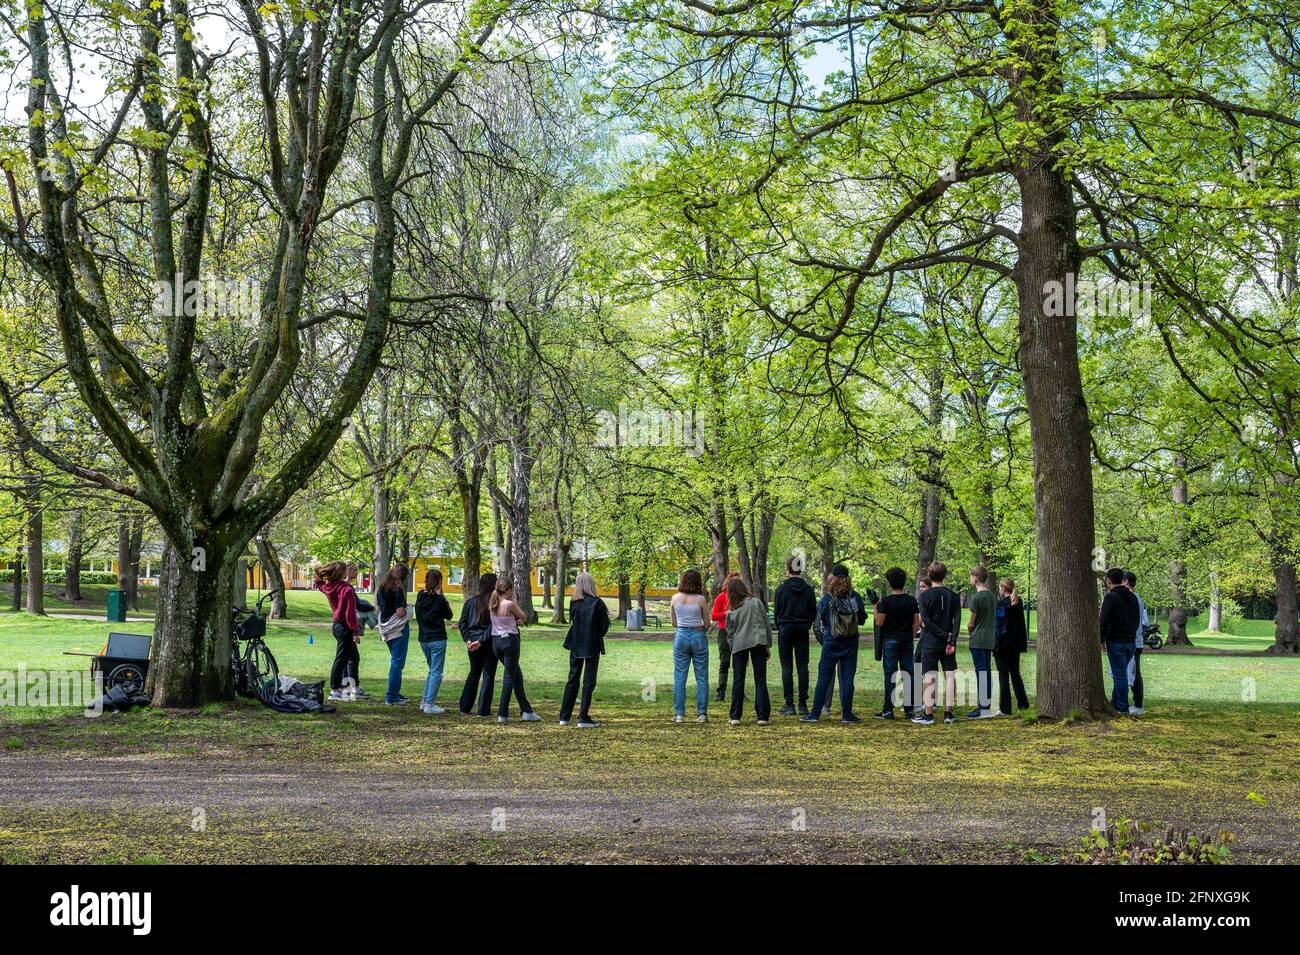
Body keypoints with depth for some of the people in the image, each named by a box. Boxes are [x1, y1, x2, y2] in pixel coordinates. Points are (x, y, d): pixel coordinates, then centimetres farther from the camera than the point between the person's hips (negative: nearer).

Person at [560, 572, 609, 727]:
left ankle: (564, 717, 15)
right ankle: (583, 718, -1)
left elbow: (572, 621, 8)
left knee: (572, 679, 14)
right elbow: (605, 624, -8)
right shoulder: (597, 603, -14)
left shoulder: (574, 603, -1)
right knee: (589, 681, 2)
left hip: (576, 645, 4)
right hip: (592, 646, -4)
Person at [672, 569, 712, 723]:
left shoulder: (675, 598, 0)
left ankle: (679, 714, 5)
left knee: (679, 677, 7)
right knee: (701, 678, 6)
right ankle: (702, 714, 4)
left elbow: (673, 622, 6)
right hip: (698, 636, -2)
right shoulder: (701, 599, -7)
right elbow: (707, 623, -1)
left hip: (681, 636, 2)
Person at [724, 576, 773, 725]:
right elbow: (766, 624, 4)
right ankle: (762, 716, -1)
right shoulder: (756, 602, 3)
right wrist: (768, 645, 9)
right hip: (758, 642, -1)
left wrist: (733, 649, 16)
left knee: (738, 681, 8)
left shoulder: (731, 610, 5)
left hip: (739, 645, 1)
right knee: (760, 680, 3)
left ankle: (735, 717, 5)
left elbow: (730, 633, 8)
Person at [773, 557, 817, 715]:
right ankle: (803, 705, 4)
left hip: (786, 629, -3)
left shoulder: (782, 588, -7)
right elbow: (814, 612, 4)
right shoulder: (808, 589, 1)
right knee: (802, 667, 5)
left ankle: (789, 704, -2)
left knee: (787, 667, 1)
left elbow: (776, 611, -2)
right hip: (803, 630, 3)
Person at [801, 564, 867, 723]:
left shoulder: (827, 598, -10)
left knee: (824, 678, 5)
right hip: (850, 643, 1)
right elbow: (862, 619, 2)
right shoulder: (855, 597, -6)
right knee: (847, 678, 5)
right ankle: (847, 714, 6)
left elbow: (821, 618, 0)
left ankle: (815, 714, 5)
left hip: (831, 642, -1)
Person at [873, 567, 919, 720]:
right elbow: (916, 623, 6)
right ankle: (909, 709, 7)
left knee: (890, 675, -1)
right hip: (907, 641, 4)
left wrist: (875, 608, 6)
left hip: (890, 640, -4)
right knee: (908, 675, 6)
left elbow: (879, 622, -9)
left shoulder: (886, 601, -9)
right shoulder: (912, 600, 4)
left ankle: (888, 710, -2)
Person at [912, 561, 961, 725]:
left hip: (930, 642, -3)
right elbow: (957, 620, -4)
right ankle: (948, 713, 8)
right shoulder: (952, 595, 5)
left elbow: (925, 621, -13)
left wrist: (944, 635, -10)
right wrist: (951, 641, -8)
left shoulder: (924, 595, -4)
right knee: (950, 676, 6)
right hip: (947, 644, 3)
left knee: (930, 677, -2)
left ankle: (928, 714, -1)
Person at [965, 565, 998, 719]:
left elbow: (970, 623, -10)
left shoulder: (977, 598, -14)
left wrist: (970, 633, 10)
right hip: (990, 640, 8)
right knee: (987, 672, 11)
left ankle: (983, 709, -5)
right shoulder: (992, 596, 10)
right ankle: (987, 706, 14)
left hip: (978, 641, -8)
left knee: (981, 673, -6)